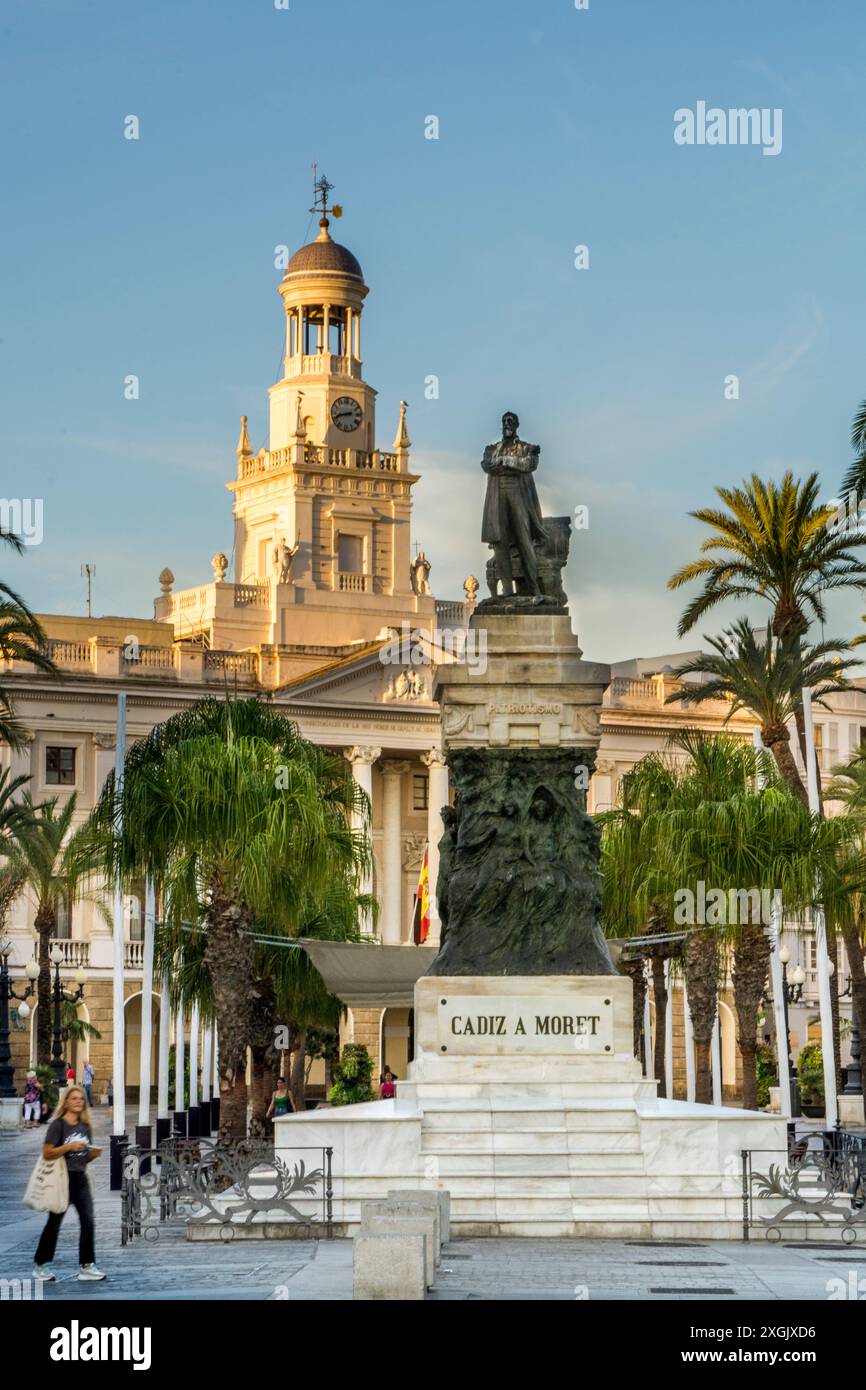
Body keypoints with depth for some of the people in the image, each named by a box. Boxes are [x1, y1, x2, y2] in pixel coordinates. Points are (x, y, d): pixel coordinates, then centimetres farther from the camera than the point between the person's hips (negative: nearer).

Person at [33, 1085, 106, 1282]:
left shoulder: (85, 1127, 11)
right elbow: (47, 1153, -13)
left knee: (88, 1221, -3)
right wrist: (68, 1147, -23)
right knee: (54, 1223, 2)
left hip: (80, 1178, 5)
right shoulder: (58, 1125, -7)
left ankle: (86, 1266, 2)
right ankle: (40, 1265, 15)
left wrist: (94, 1153, -3)